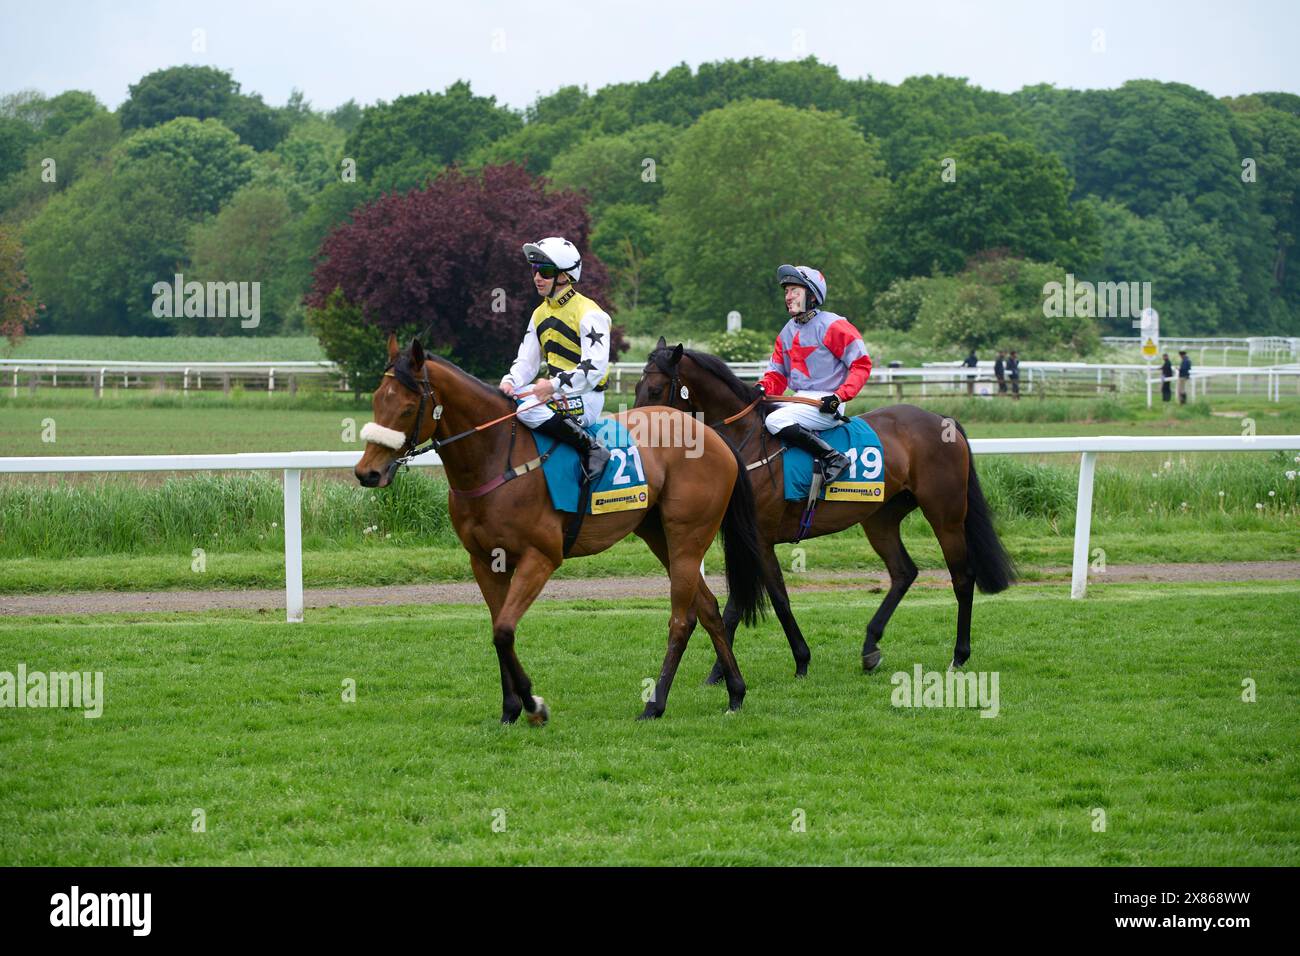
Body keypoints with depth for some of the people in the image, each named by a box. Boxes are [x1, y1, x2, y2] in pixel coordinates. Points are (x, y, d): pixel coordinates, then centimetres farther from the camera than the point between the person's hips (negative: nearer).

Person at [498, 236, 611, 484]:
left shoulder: (588, 314, -13)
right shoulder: (540, 315, 15)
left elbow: (595, 368, -23)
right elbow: (526, 361, 15)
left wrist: (555, 385, -33)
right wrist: (510, 382, -8)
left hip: (586, 397, -8)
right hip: (557, 392, 8)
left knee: (529, 411, -32)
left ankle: (590, 448, -24)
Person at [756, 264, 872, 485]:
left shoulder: (832, 326, -9)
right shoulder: (788, 332, 15)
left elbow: (861, 363, -10)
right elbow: (777, 374, 17)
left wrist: (840, 396, -21)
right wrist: (763, 388, -7)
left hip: (825, 404, -8)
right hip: (799, 401, 8)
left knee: (776, 421, -29)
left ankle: (833, 458, -24)